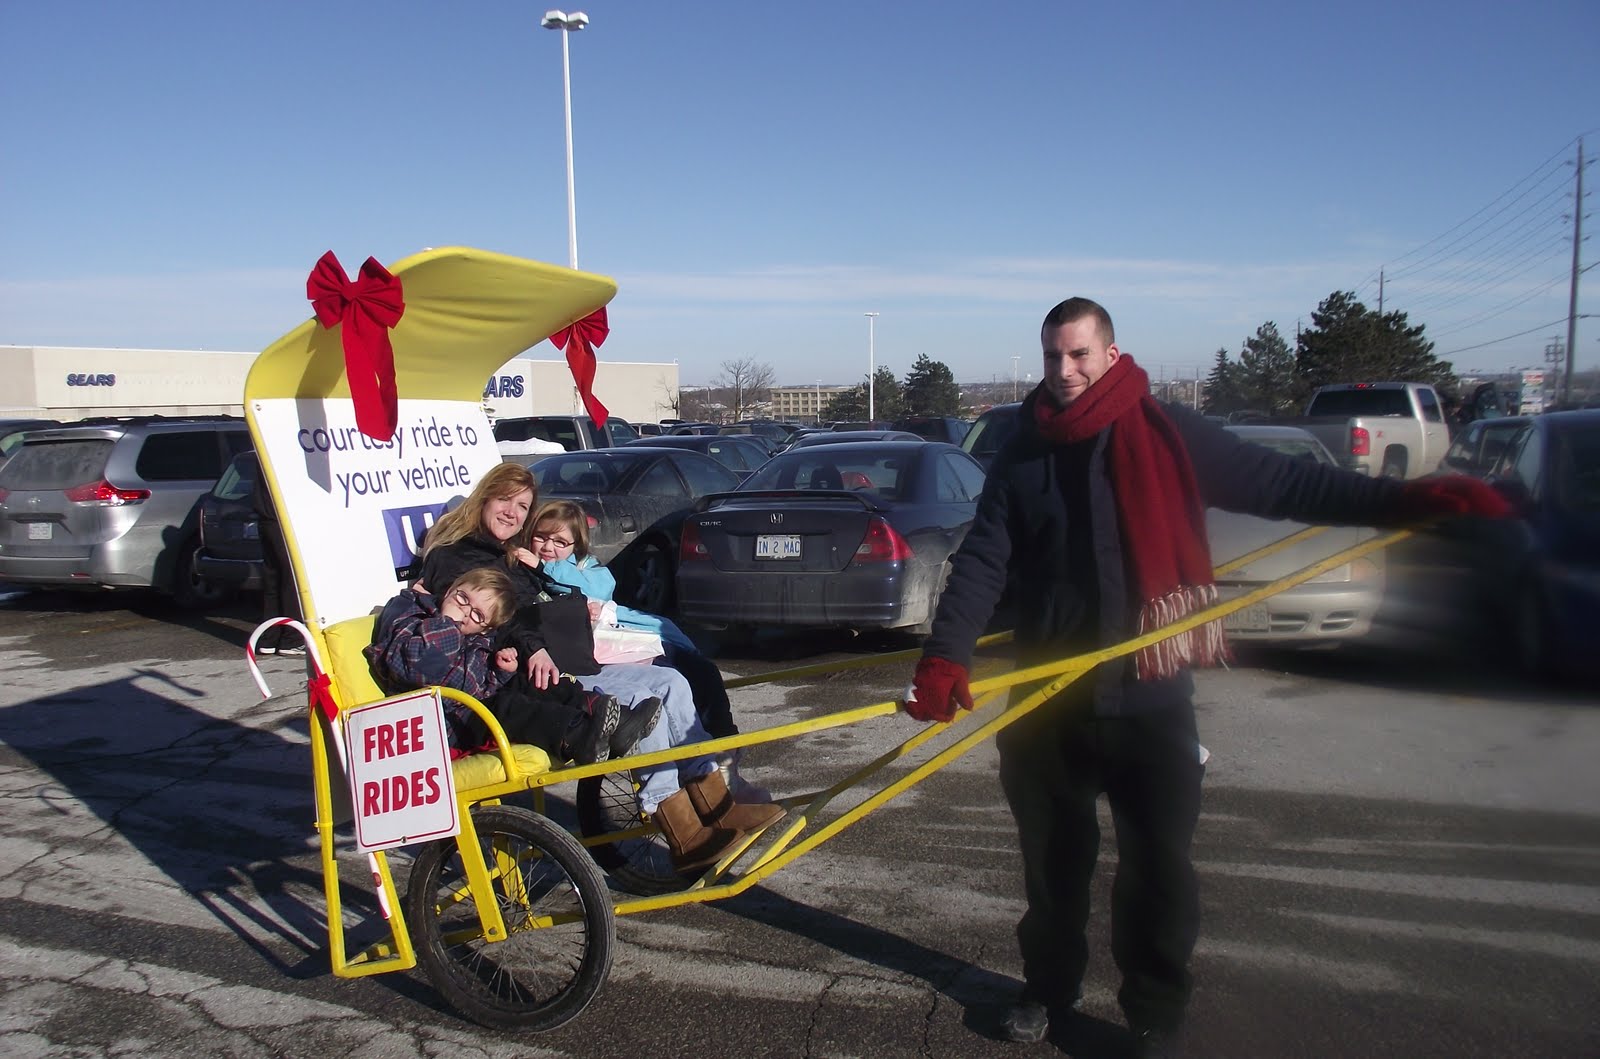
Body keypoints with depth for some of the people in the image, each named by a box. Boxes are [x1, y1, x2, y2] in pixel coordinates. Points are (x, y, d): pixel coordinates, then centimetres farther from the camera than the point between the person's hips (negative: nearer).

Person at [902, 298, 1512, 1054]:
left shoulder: (1168, 436, -3)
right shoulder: (1023, 455, 1)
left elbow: (1282, 484, 1)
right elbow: (982, 562, -7)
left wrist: (1406, 500, -6)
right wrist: (946, 655, -21)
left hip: (1150, 699, -2)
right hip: (1048, 701, 2)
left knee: (1159, 869, 6)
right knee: (1052, 859, 16)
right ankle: (1049, 988, 38)